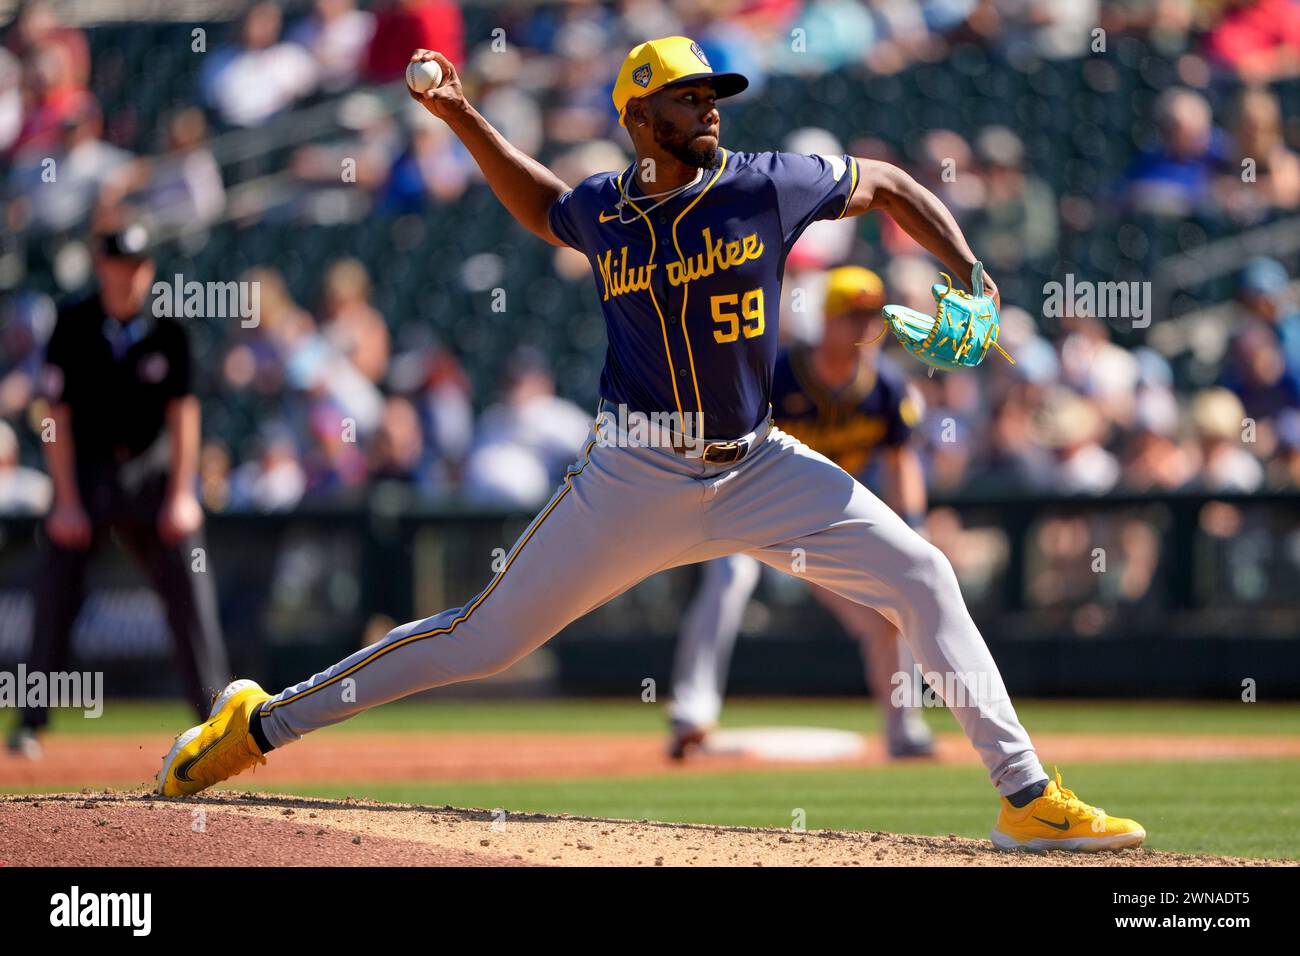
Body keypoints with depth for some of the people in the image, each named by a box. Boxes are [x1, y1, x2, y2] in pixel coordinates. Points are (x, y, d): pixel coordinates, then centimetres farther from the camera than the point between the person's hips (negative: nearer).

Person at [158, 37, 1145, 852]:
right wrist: (464, 119, 13)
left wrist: (967, 274, -5)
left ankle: (1028, 797, -7)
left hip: (759, 468, 1)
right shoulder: (602, 212, -1)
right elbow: (542, 206, 23)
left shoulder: (767, 187, -6)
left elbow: (889, 185, 7)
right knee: (485, 634, -1)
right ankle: (262, 721, 11)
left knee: (922, 576, -12)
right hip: (637, 476, -1)